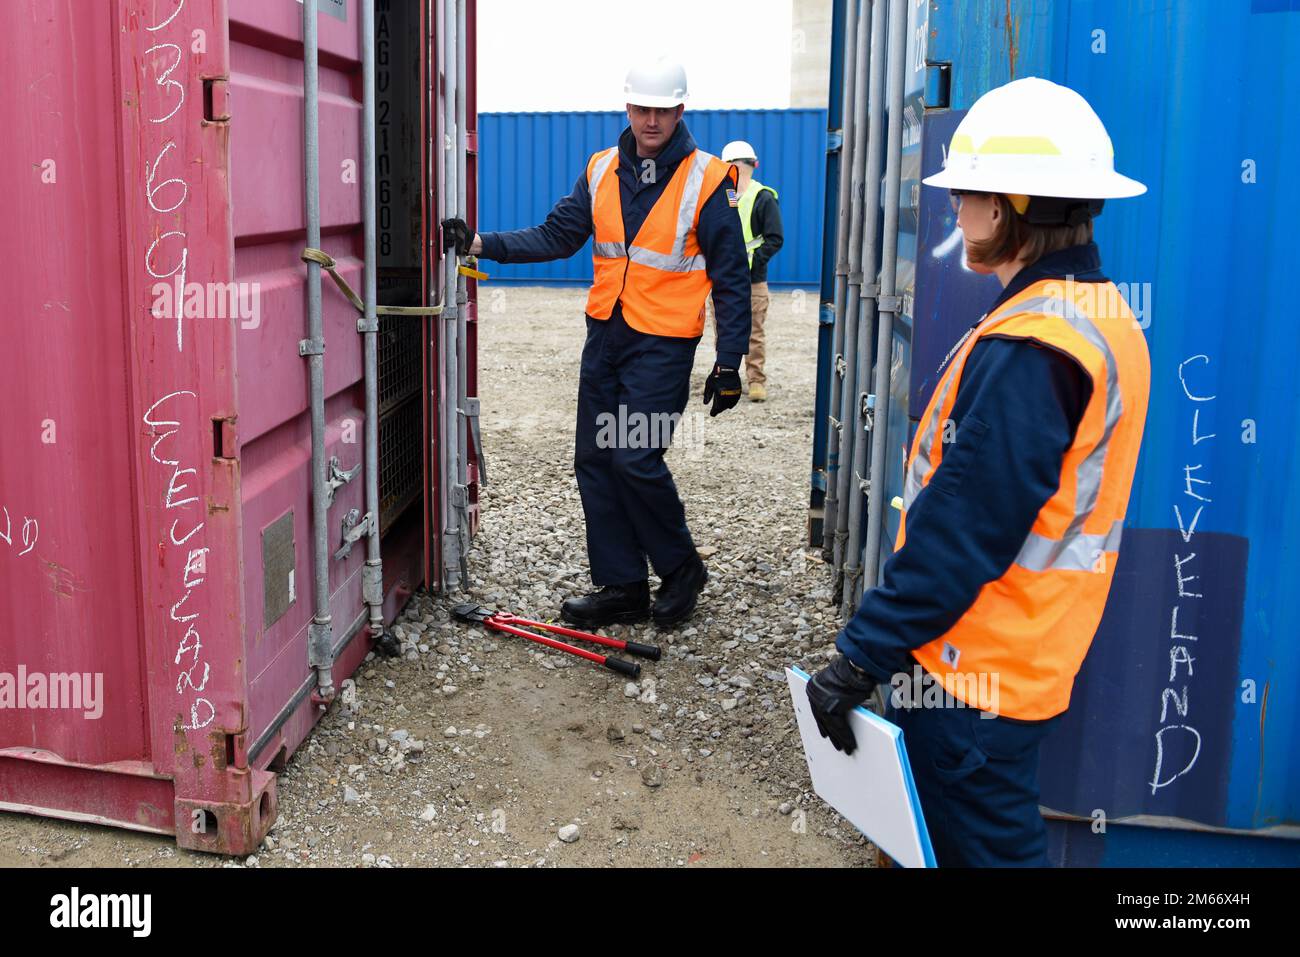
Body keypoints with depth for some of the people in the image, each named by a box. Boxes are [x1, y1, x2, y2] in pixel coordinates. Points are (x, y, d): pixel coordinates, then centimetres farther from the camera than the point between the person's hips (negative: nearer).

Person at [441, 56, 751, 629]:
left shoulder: (707, 180, -8)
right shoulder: (601, 171, 7)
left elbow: (731, 279, -6)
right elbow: (557, 236, 8)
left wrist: (729, 364, -9)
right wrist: (482, 244, -5)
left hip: (663, 342, -6)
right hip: (605, 334, 6)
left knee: (636, 459, -13)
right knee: (594, 460, 6)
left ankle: (681, 570, 12)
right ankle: (622, 587, 18)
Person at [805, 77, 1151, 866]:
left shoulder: (1028, 349, -25)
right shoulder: (1103, 317, 7)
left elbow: (961, 533, -25)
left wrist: (862, 657, -17)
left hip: (972, 678, -9)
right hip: (1030, 663, 10)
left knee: (979, 843, 6)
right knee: (996, 836, 23)